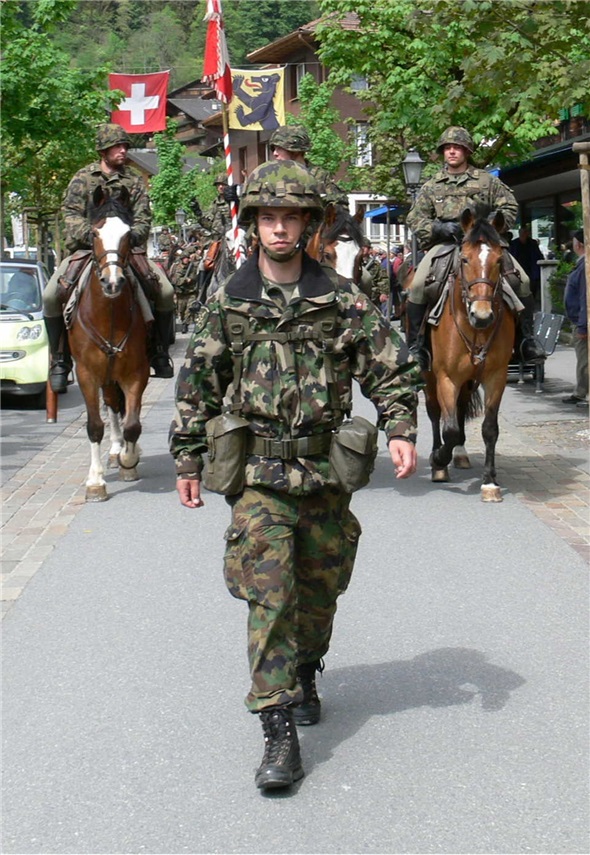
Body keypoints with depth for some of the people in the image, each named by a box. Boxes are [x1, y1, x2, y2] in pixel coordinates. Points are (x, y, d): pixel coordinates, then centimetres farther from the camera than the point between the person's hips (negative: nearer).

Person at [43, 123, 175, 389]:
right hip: (84, 248, -1)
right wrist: (91, 235, -25)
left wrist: (132, 236, -22)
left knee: (166, 291, -18)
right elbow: (72, 214, -6)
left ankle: (160, 352, -1)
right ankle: (60, 359, -9)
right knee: (51, 295, -22)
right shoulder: (83, 178, 5)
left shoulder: (134, 181, 9)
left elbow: (143, 219, 1)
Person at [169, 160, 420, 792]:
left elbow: (391, 366, 4)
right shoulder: (227, 302, 2)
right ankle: (279, 733, -9)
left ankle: (305, 676, 41)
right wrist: (188, 460, 8)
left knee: (319, 589, 13)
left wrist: (400, 430, -9)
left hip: (326, 469, 2)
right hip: (258, 470, -1)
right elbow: (196, 386, 8)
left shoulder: (342, 299, 2)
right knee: (269, 595, -10)